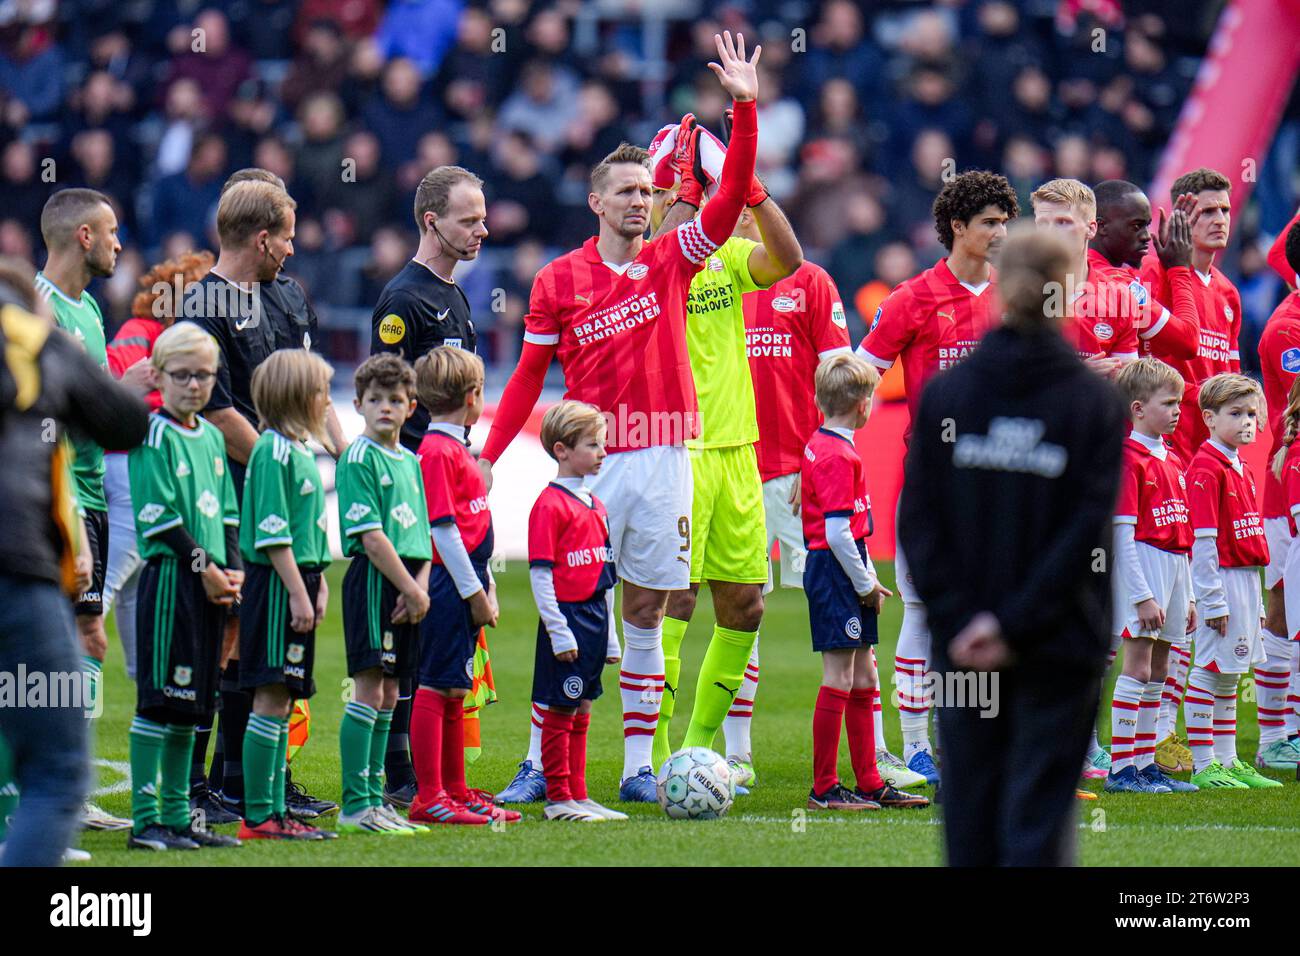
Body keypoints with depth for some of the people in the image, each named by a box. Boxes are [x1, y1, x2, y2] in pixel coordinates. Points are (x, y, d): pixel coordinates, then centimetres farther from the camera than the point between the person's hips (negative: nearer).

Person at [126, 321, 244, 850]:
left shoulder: (212, 438, 16)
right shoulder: (153, 436, -8)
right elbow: (158, 519, -13)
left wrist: (234, 570, 4)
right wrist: (204, 567, -13)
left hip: (210, 583, 8)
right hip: (169, 575, -8)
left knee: (191, 702, 10)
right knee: (158, 699, -8)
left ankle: (177, 816, 15)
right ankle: (146, 820, -7)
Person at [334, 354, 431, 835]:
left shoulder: (410, 462, 16)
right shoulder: (358, 458, -8)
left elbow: (422, 535, 15)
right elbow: (370, 536, -15)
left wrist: (421, 585, -2)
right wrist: (411, 588, -15)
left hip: (404, 585, 8)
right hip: (372, 580, -8)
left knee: (388, 695, 10)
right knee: (369, 691, -10)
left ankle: (375, 799, 15)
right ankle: (355, 805, -10)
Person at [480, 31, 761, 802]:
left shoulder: (672, 260, 6)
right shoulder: (560, 281, 1)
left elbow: (733, 196, -4)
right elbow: (529, 375, 5)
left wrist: (746, 109, -13)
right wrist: (487, 456, 0)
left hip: (663, 456, 2)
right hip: (592, 459, -2)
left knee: (647, 612, 7)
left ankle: (639, 767, 10)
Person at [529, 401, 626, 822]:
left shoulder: (595, 505, 14)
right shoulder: (550, 504, -12)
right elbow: (540, 574, -15)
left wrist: (609, 634, 19)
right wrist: (559, 631, -19)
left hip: (594, 617, 8)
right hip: (566, 616, -8)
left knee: (581, 712, 12)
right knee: (560, 712, -2)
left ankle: (578, 795, 17)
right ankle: (558, 799, 2)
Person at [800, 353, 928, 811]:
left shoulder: (820, 446, 14)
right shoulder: (839, 456, -17)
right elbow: (837, 532, -22)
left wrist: (868, 578, 15)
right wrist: (865, 583, -13)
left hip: (831, 569, 10)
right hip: (836, 572, -10)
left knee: (864, 679, 13)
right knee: (839, 678, -7)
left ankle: (870, 784, 18)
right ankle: (824, 788, -4)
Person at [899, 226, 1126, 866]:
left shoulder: (943, 394, 1)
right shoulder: (1094, 401, -5)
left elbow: (917, 521, -4)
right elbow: (1088, 531, -13)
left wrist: (956, 620, -7)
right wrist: (1015, 625, -14)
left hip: (961, 649, 2)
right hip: (1060, 646, -2)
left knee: (969, 812, 12)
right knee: (1038, 815, -1)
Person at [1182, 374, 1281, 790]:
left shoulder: (1241, 469, 16)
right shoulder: (1206, 468, -13)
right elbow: (1203, 540, -17)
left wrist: (1256, 601, 18)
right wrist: (1213, 600, -20)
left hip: (1246, 579, 9)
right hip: (1221, 579, -9)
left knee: (1229, 673, 13)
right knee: (1210, 671, -6)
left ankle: (1228, 761, 18)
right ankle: (1203, 766, -4)